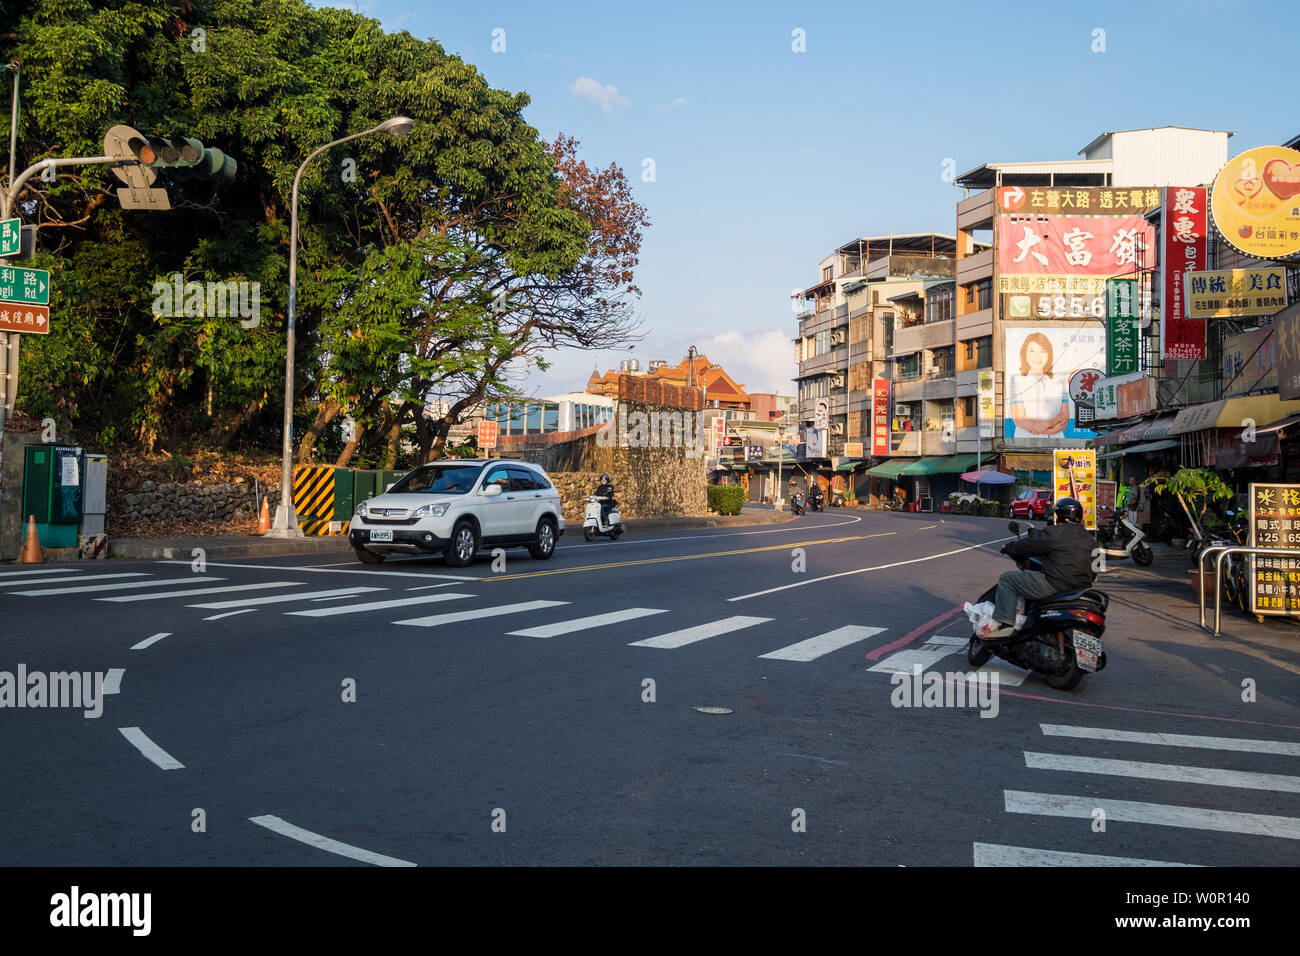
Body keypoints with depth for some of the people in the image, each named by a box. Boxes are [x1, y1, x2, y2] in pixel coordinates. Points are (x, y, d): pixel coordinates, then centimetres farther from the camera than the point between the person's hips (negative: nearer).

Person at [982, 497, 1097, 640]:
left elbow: (1026, 546, 0)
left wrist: (1007, 547, 19)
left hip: (1055, 585, -8)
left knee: (1007, 580, 1)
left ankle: (1004, 623, -8)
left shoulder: (1054, 533, -7)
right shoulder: (1090, 540, 16)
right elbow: (1093, 574, 21)